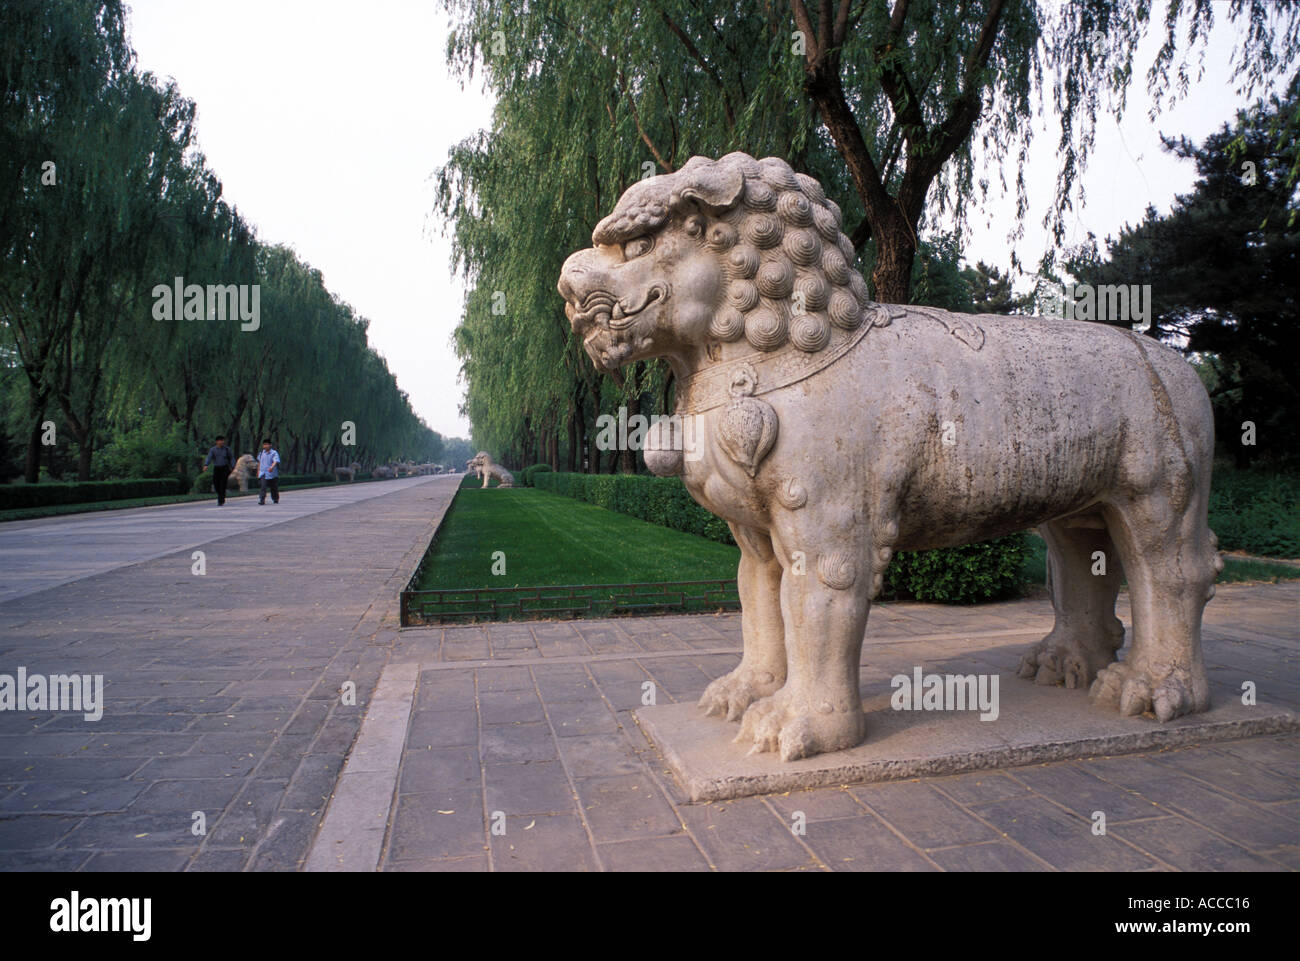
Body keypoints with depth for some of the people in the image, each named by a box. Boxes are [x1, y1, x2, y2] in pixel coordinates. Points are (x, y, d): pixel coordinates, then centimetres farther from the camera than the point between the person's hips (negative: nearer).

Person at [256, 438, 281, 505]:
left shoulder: (274, 453, -9)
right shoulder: (262, 453, 7)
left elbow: (276, 461, -24)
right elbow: (259, 461, 22)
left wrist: (272, 467, -43)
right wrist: (258, 470, 25)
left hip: (272, 474, -3)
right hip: (263, 473, 3)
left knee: (274, 487, 10)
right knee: (262, 486, -14)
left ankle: (275, 499, 30)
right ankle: (261, 500, -18)